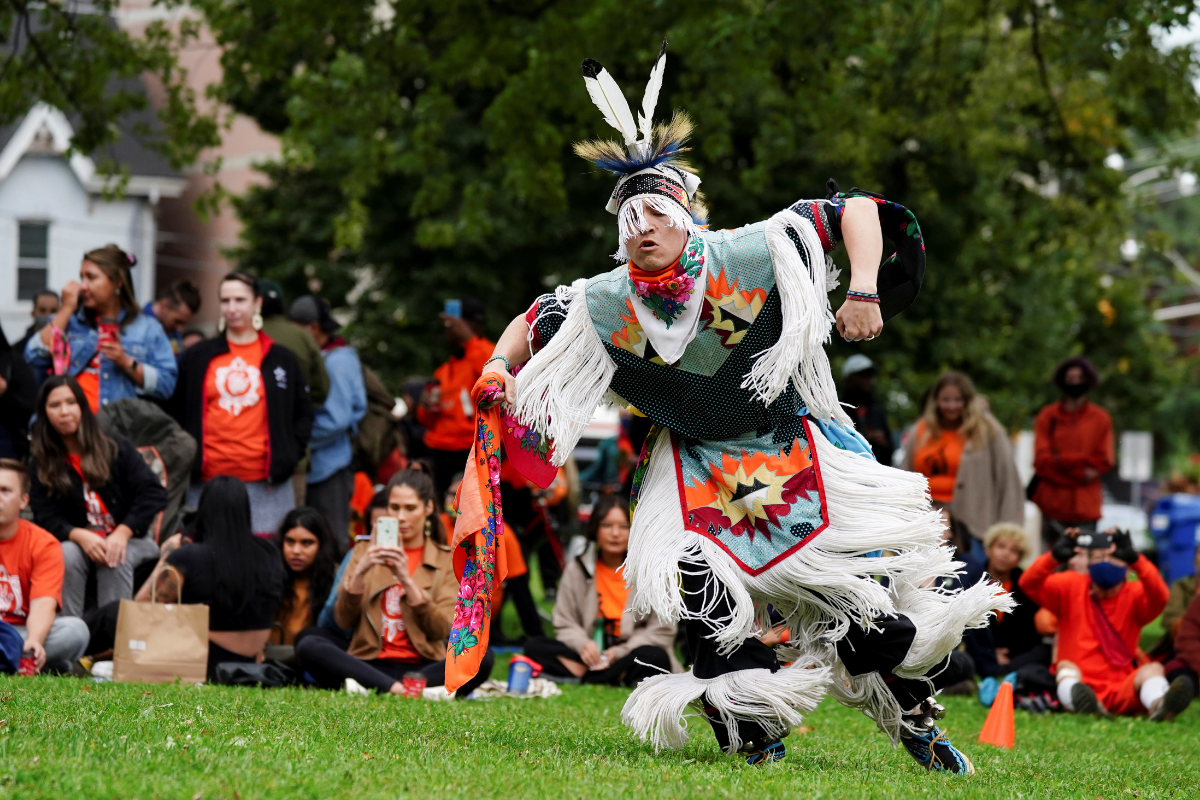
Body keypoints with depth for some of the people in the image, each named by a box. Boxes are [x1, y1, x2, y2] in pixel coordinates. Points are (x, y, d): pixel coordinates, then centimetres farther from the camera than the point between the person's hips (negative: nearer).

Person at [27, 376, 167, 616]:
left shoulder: (118, 449, 0)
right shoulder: (42, 465, 4)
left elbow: (153, 494, -8)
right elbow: (47, 518, -5)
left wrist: (122, 534, -21)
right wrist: (80, 537, -26)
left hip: (130, 539, -1)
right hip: (80, 542, 1)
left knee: (116, 559, -34)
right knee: (67, 555, -32)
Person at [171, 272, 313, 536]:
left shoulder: (281, 359, 10)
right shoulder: (197, 358, 11)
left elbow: (303, 413, 16)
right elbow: (177, 413, 16)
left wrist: (290, 454, 3)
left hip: (265, 484, -1)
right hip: (207, 481, 1)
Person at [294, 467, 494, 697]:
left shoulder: (447, 561, 11)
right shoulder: (366, 550, 14)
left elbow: (441, 630, -2)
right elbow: (344, 620, 4)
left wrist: (406, 579, -13)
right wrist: (359, 572, -11)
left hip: (420, 667, -1)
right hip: (369, 664, 1)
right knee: (307, 643, -27)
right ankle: (395, 688, -39)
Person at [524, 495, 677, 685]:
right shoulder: (577, 569, 7)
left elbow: (661, 631, -3)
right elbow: (565, 625, 7)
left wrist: (619, 652, -17)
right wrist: (583, 644, -17)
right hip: (592, 656, 3)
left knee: (654, 656, -37)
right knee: (534, 646, -20)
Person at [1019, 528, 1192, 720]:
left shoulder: (1134, 594, 6)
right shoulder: (1071, 587, 10)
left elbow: (1159, 598, -17)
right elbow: (1029, 584, -4)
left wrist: (1135, 559, -33)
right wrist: (1055, 558, -24)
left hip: (1121, 691, 0)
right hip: (1078, 683, 0)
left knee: (1153, 669, -25)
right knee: (1065, 666, -29)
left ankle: (1158, 704, -61)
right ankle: (1081, 703, -64)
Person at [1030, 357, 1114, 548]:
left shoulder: (1100, 419, 8)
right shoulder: (1048, 416, 7)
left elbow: (1104, 461, 2)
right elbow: (1042, 460, -2)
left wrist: (1061, 459, -7)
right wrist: (1080, 473, -11)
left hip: (1085, 505, 0)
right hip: (1053, 502, 0)